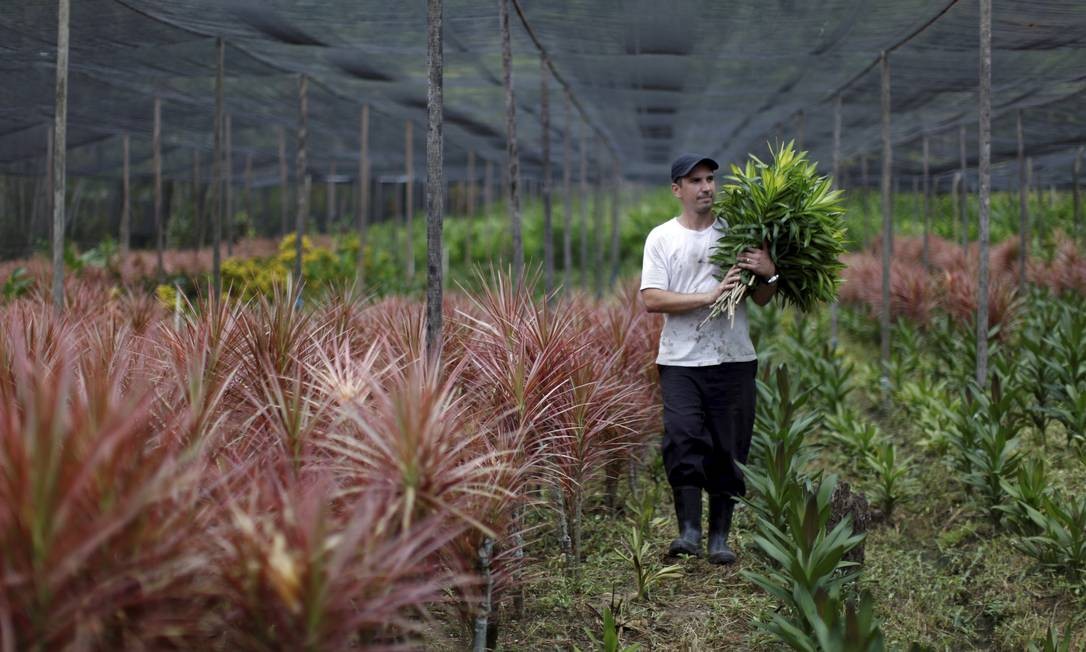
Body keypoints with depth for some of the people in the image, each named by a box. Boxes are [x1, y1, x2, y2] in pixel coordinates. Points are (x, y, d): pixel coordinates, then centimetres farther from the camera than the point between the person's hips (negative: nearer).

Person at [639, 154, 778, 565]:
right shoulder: (661, 238, 3)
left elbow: (761, 300, 12)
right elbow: (651, 299, -9)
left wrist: (769, 273, -10)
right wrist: (709, 297, -16)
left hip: (734, 360, 2)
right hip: (681, 361, -2)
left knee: (729, 450, 4)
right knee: (683, 442, -17)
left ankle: (720, 538, 13)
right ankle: (689, 531, -13)